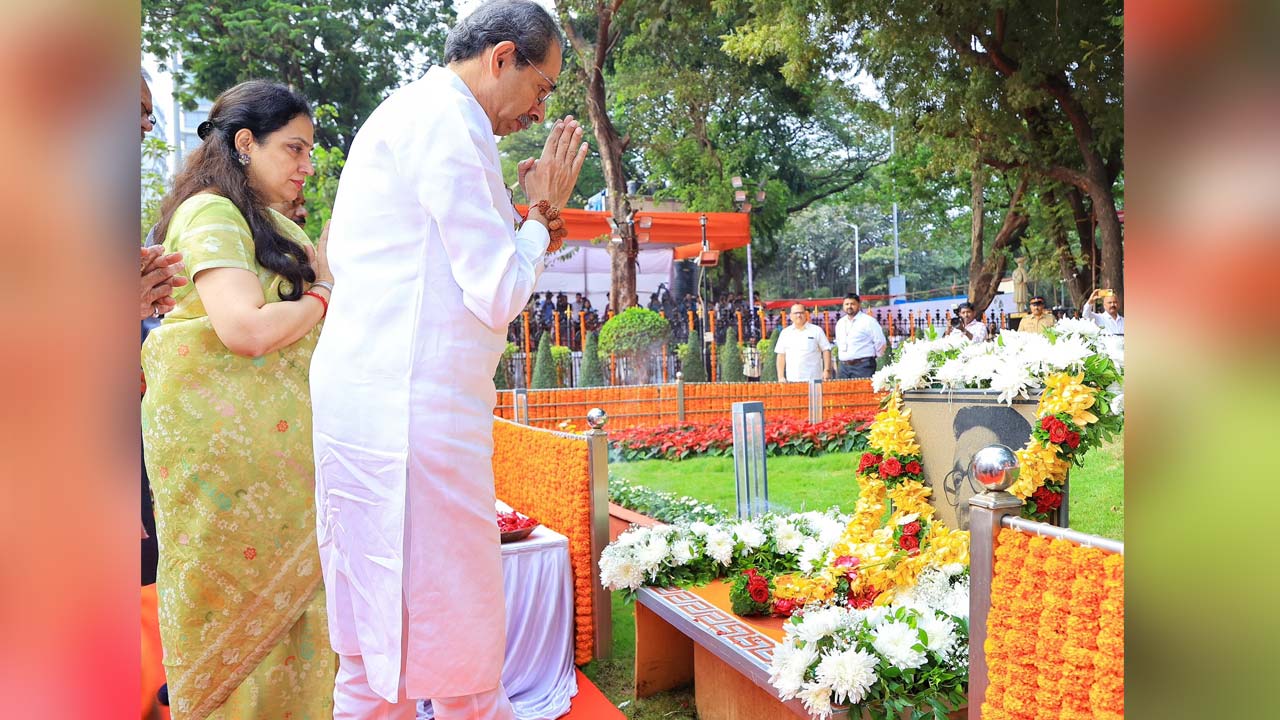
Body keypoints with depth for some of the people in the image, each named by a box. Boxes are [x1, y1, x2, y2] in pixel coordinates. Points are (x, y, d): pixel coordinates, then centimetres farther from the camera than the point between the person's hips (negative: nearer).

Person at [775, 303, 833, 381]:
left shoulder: (816, 330, 5)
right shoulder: (785, 333, 11)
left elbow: (826, 350, 5)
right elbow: (781, 355, 10)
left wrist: (826, 371, -4)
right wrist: (781, 377, 3)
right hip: (792, 380, 1)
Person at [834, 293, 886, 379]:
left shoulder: (868, 321, -6)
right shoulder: (840, 323, 15)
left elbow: (880, 342, -5)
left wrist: (873, 356, 5)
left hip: (863, 366, -6)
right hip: (844, 366, 6)